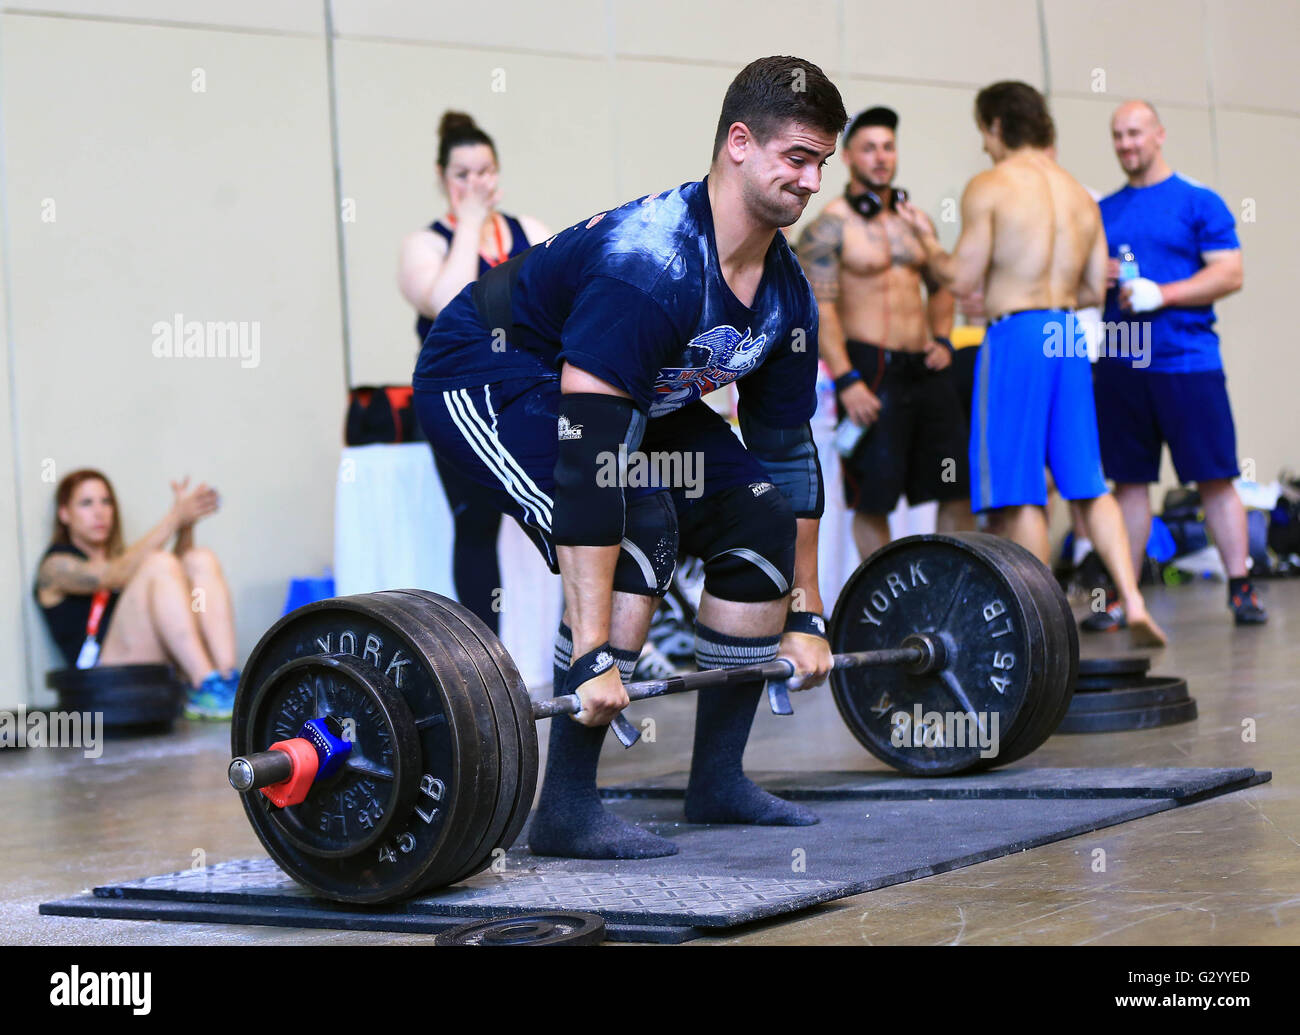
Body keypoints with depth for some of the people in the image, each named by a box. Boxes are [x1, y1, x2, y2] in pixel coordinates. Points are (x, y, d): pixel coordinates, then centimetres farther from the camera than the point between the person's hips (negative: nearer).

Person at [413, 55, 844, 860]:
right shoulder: (648, 265, -36)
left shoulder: (785, 296, -9)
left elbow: (787, 454, 3)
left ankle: (718, 780, 11)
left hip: (633, 396, 9)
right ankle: (567, 807, -23)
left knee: (761, 526, -1)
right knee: (639, 531, -29)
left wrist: (805, 619, 4)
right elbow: (587, 461, -41)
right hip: (487, 376, -9)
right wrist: (595, 657, -44)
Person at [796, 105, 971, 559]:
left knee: (959, 489, 5)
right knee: (873, 501, -3)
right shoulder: (830, 225, -5)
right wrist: (845, 381, -19)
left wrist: (941, 339, 7)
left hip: (926, 368, 6)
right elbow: (819, 308, -11)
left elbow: (940, 287, 26)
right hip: (871, 369, -6)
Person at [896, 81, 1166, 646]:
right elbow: (1094, 289, 14)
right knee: (1088, 484, 11)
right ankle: (1133, 600, 1)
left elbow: (963, 278, -8)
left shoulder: (989, 186, -6)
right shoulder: (1080, 194, 13)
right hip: (1069, 337, 6)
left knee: (1020, 492, -1)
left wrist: (927, 240, 9)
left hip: (1015, 334, -6)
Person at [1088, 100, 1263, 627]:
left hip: (1188, 361, -4)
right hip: (1119, 365, 4)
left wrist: (1159, 294, -16)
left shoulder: (1198, 202, 1)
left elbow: (1230, 273, -6)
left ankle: (1241, 588, 1)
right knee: (1128, 481, 7)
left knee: (1216, 478, -4)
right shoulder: (1104, 212, 14)